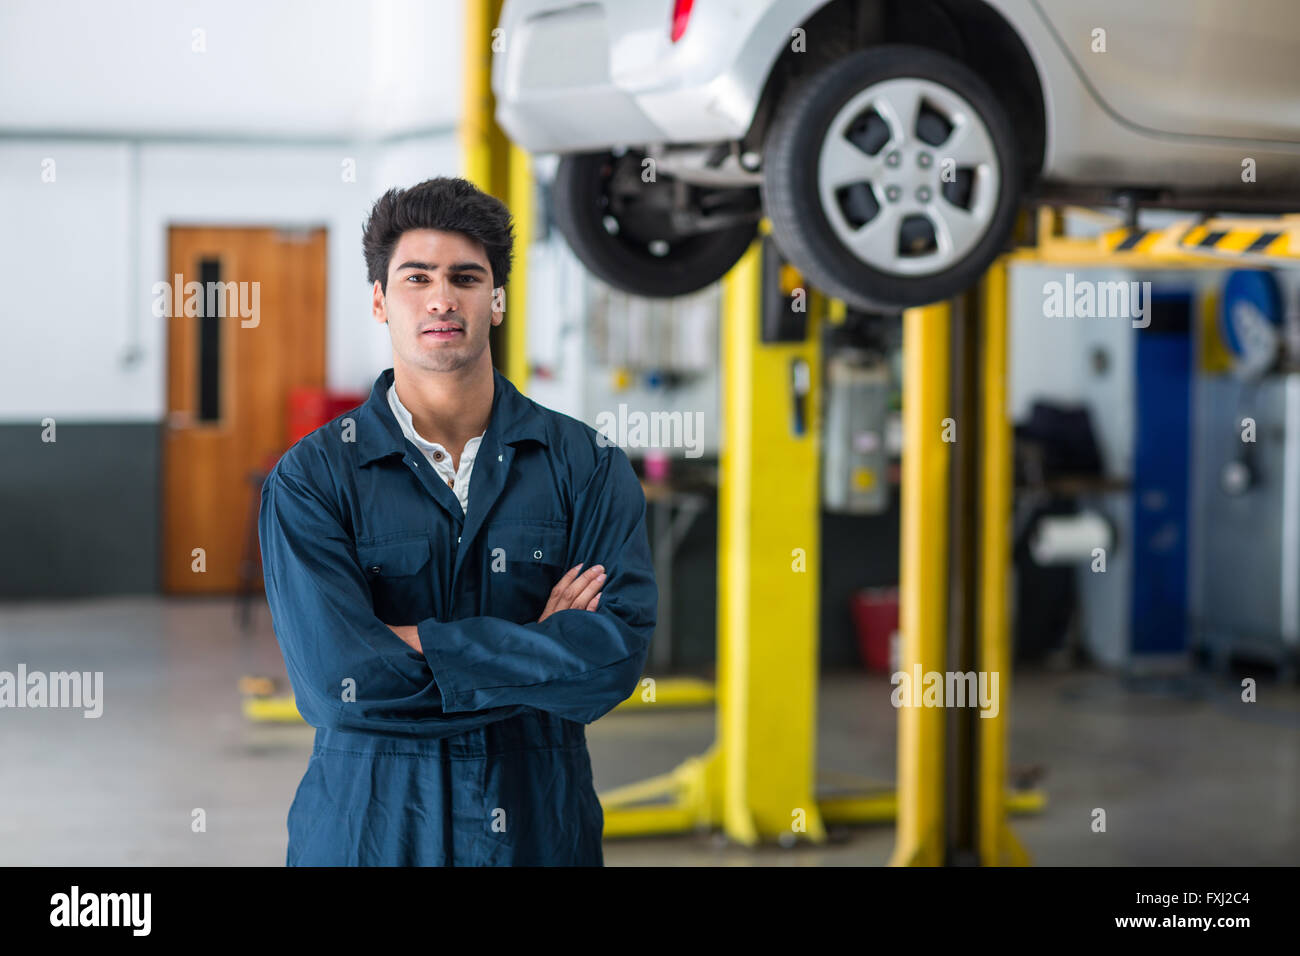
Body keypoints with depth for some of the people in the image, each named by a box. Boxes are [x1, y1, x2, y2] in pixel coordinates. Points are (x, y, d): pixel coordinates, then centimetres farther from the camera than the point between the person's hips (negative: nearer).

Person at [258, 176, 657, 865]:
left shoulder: (586, 466, 0)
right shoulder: (311, 478, -5)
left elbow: (617, 654, -14)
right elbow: (335, 680, -18)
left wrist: (416, 642, -17)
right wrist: (539, 651, -14)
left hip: (539, 829, 2)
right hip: (365, 832, -1)